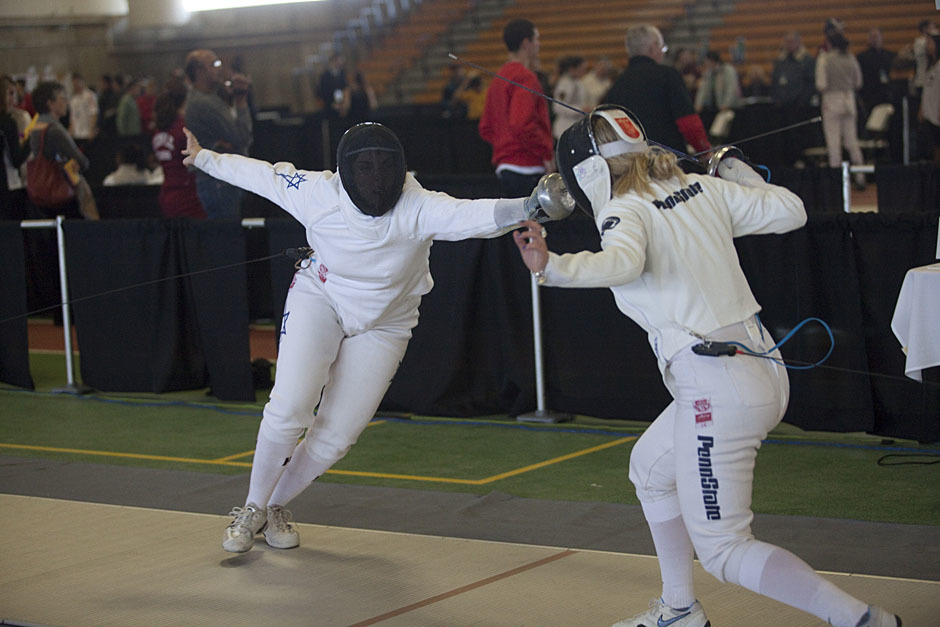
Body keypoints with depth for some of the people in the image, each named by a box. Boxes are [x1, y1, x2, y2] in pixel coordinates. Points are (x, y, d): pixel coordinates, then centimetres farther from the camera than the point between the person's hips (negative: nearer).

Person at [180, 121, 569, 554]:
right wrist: (202, 158, 8)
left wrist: (528, 207, -67)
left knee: (334, 437, -2)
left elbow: (474, 214, -48)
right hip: (320, 300, 0)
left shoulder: (418, 207, -30)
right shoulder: (319, 193, -24)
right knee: (289, 409, -20)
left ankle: (276, 506, 25)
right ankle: (252, 509, 2)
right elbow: (260, 174, -6)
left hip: (381, 327, 1)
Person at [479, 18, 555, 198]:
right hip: (527, 168, -10)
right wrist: (546, 154, -15)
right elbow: (522, 125, -24)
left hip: (504, 167, 10)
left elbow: (485, 129, 21)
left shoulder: (499, 78, 18)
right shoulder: (525, 77, -12)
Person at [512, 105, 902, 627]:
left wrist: (550, 267, -42)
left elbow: (623, 264, -33)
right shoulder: (702, 189, 9)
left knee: (722, 551, 1)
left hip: (718, 390, -8)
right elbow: (791, 212, 13)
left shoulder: (624, 212, -10)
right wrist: (739, 175, 28)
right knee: (651, 470, 29)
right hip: (762, 368, 9)